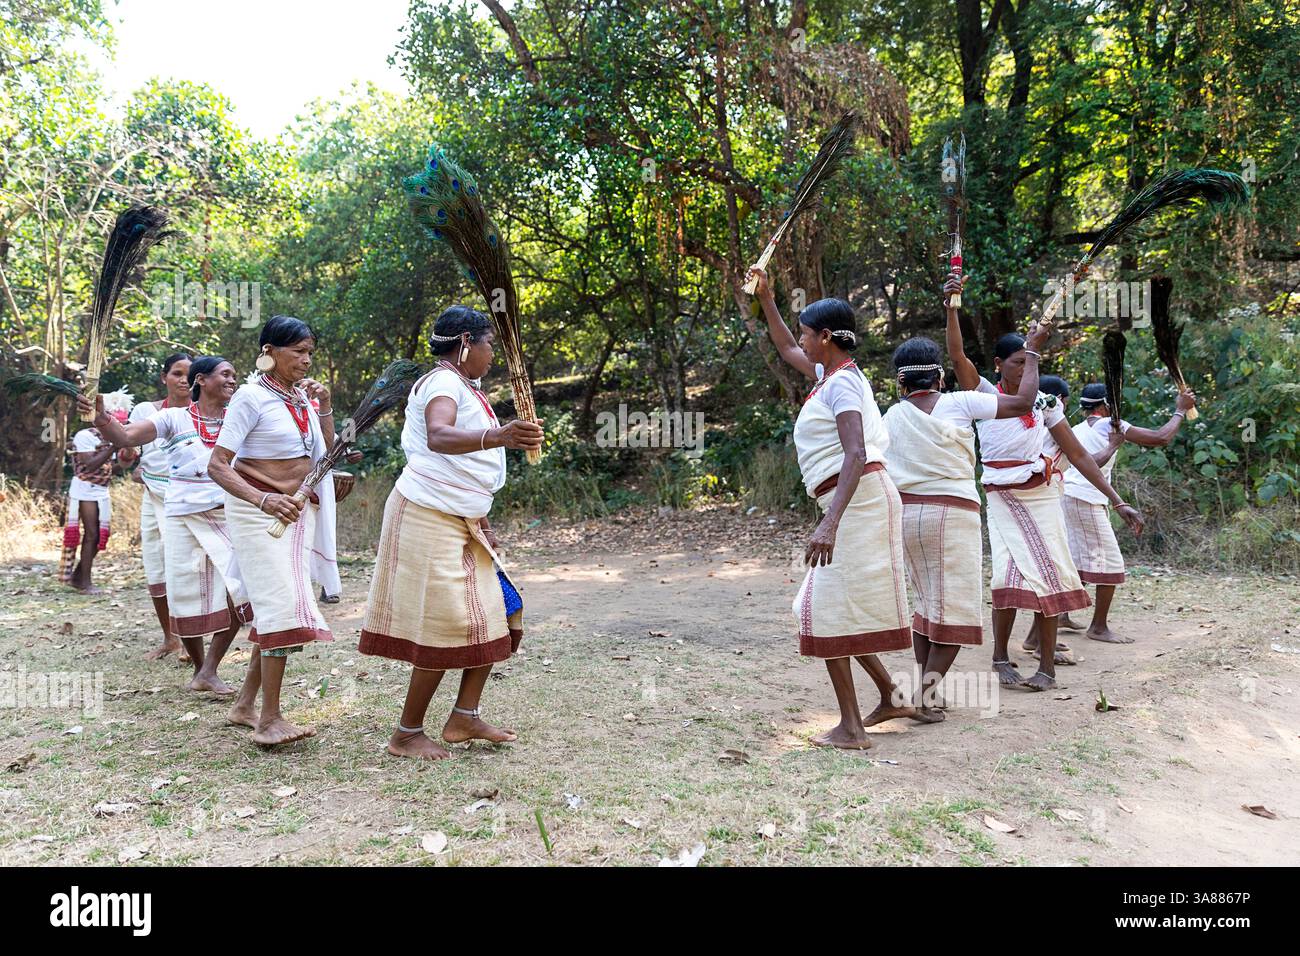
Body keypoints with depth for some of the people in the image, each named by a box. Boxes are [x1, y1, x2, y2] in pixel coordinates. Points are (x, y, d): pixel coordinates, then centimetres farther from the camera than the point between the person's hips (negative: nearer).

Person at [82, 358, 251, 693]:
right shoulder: (175, 418, -1)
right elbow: (124, 437, -12)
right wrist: (100, 417, -32)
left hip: (227, 515, 2)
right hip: (182, 517, -1)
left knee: (240, 590, -11)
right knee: (187, 596, 6)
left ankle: (210, 670, 1)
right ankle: (199, 668, 27)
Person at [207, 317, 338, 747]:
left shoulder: (303, 396, 9)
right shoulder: (252, 397, -12)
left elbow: (326, 454, 12)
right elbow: (217, 465, -16)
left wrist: (325, 407, 0)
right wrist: (263, 500, -29)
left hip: (298, 512, 7)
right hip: (257, 512, -7)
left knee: (276, 607, 9)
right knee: (283, 603, -16)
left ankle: (246, 703, 22)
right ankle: (269, 720, -12)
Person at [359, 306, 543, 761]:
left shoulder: (464, 387, 17)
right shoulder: (443, 383, -14)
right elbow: (438, 437, -37)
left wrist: (482, 523, 22)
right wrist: (497, 437, -55)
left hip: (464, 524, 10)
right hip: (428, 518, -10)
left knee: (496, 613, 7)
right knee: (445, 627, -8)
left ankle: (464, 718, 14)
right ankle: (406, 735, 5)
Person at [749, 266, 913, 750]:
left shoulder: (841, 383, -13)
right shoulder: (831, 374, 16)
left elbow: (856, 455, -26)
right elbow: (786, 350, 37)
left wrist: (830, 523, -35)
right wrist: (765, 298, 33)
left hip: (859, 501, -10)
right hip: (856, 505, 10)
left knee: (828, 609, -6)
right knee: (829, 607, 16)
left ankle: (851, 727, 0)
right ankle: (890, 696, 22)